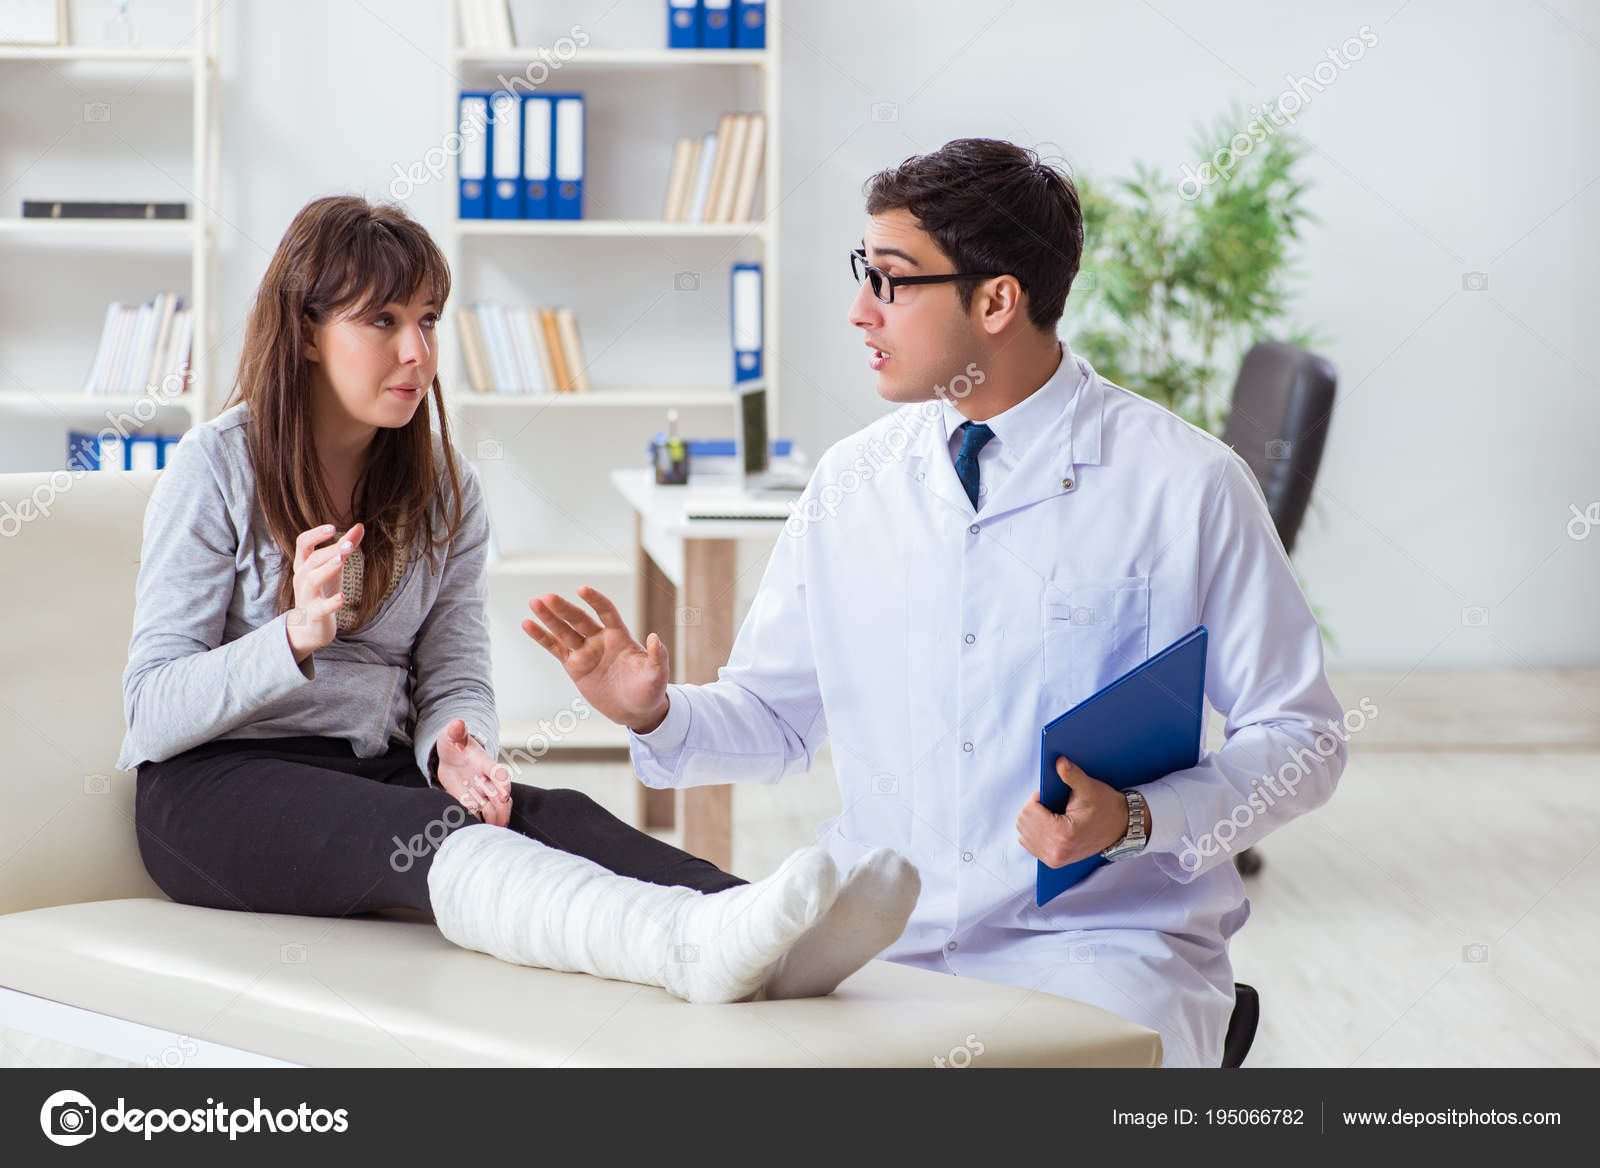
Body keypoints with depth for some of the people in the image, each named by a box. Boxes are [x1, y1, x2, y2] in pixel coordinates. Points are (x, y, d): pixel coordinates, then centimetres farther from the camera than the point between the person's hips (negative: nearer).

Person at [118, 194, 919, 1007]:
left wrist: (456, 744, -18)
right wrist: (297, 636, -27)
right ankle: (691, 946, -65)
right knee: (425, 831, -36)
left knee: (552, 816, -28)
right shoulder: (214, 470, -4)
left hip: (380, 768, 5)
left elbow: (454, 680, 7)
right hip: (217, 786, -5)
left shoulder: (446, 492, 12)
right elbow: (154, 709, -9)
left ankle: (768, 945, -58)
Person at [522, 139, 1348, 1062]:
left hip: (1096, 942, -4)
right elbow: (774, 719, 17)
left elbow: (1302, 741, -3)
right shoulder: (850, 482, 9)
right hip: (876, 934, 4)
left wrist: (1136, 822, -18)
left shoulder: (1188, 485, -5)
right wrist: (656, 713, -3)